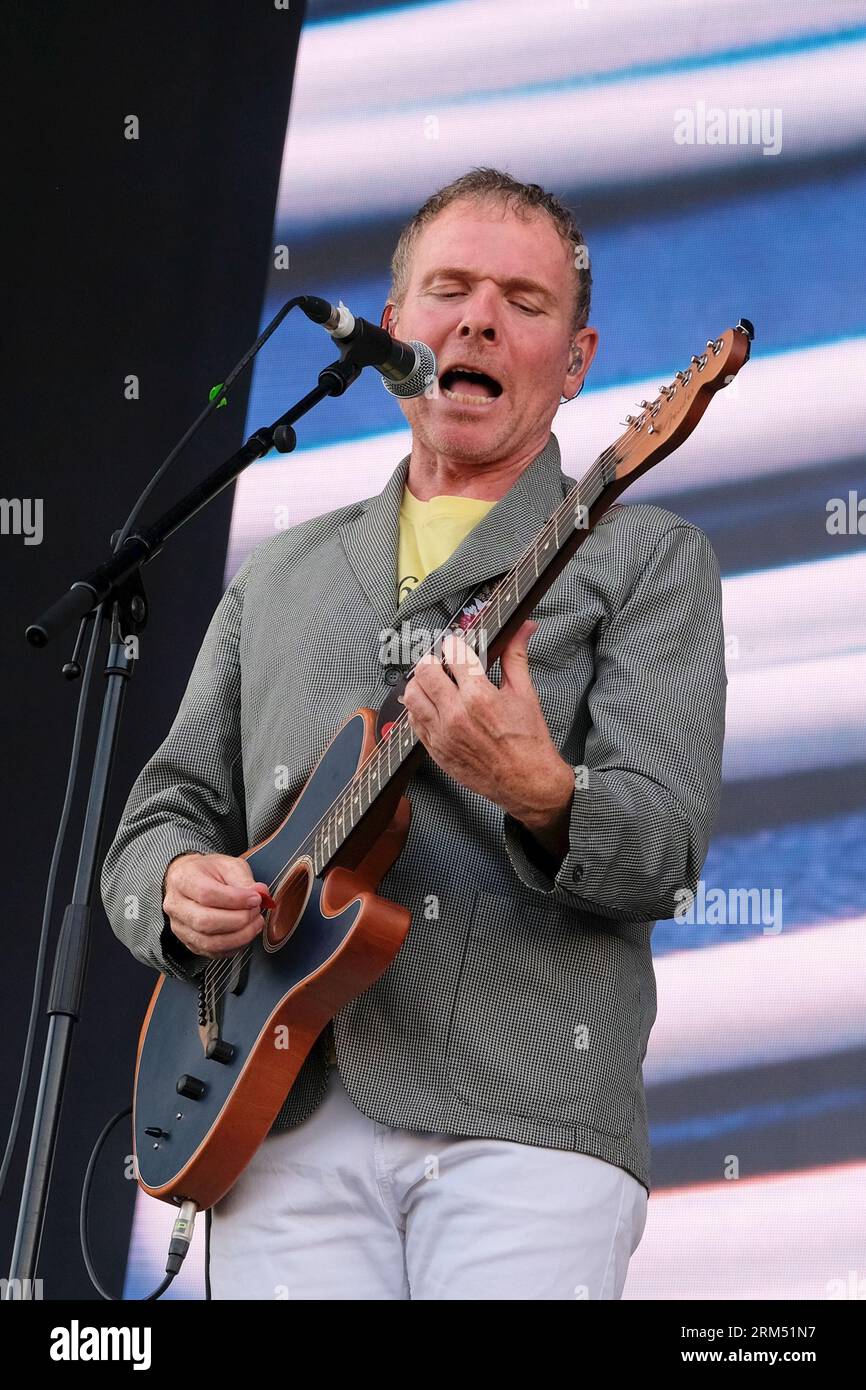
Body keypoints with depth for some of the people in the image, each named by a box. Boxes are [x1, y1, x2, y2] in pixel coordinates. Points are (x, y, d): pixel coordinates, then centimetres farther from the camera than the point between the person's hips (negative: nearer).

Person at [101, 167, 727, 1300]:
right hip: (284, 1118, 3)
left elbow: (666, 848, -4)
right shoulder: (277, 578, 21)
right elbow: (165, 812, 22)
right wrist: (175, 886, -1)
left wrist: (542, 796, -26)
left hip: (525, 1122, -3)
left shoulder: (646, 559, 8)